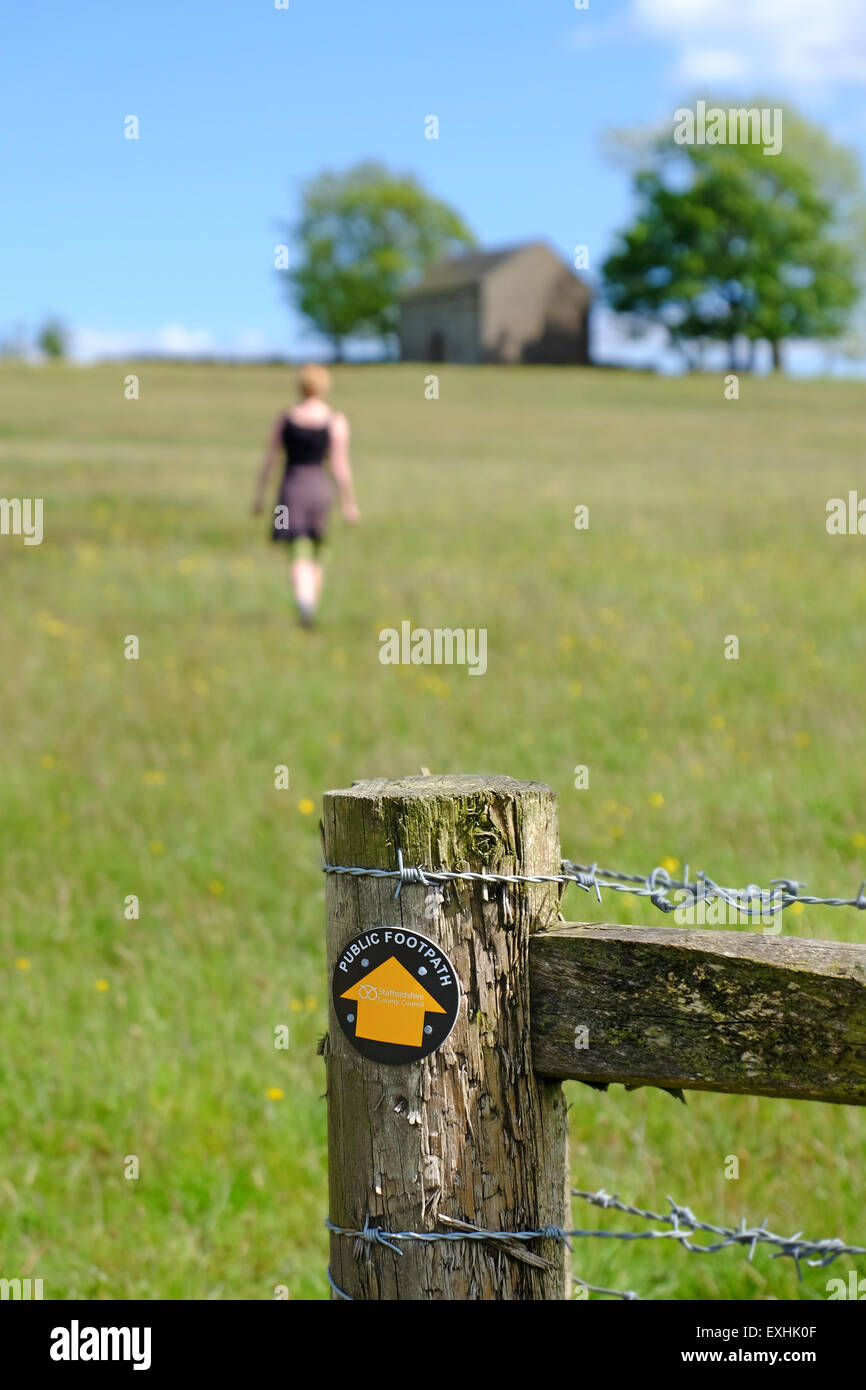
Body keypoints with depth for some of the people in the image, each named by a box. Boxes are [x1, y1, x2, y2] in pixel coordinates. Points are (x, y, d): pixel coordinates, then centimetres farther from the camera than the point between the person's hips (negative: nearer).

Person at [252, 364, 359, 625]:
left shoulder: (284, 419, 0)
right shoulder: (336, 422, -4)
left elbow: (269, 460, 3)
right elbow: (340, 465, -6)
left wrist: (259, 496, 11)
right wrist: (349, 502, 1)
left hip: (292, 486, -1)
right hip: (321, 488, 1)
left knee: (300, 555, -6)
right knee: (315, 554, 18)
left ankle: (304, 598, -35)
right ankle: (310, 612, 21)